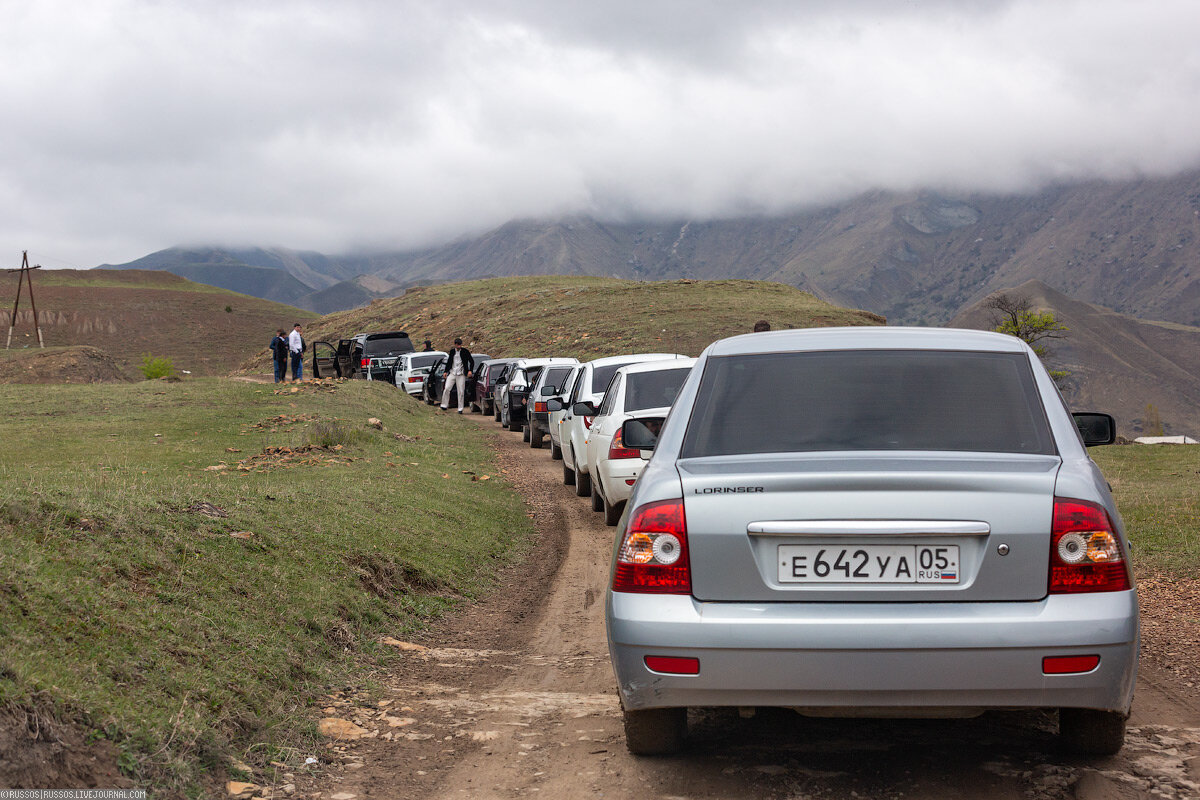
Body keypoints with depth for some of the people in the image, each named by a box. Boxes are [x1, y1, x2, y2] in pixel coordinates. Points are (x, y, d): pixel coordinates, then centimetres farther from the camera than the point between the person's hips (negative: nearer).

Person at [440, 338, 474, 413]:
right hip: (452, 373, 2)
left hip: (461, 374, -2)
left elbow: (472, 361, 4)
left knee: (461, 392, -3)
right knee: (446, 388, -10)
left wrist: (470, 371, -7)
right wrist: (446, 371, 17)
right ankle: (444, 405, 1)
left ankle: (460, 409, 5)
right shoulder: (452, 351, 8)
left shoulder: (465, 351, -1)